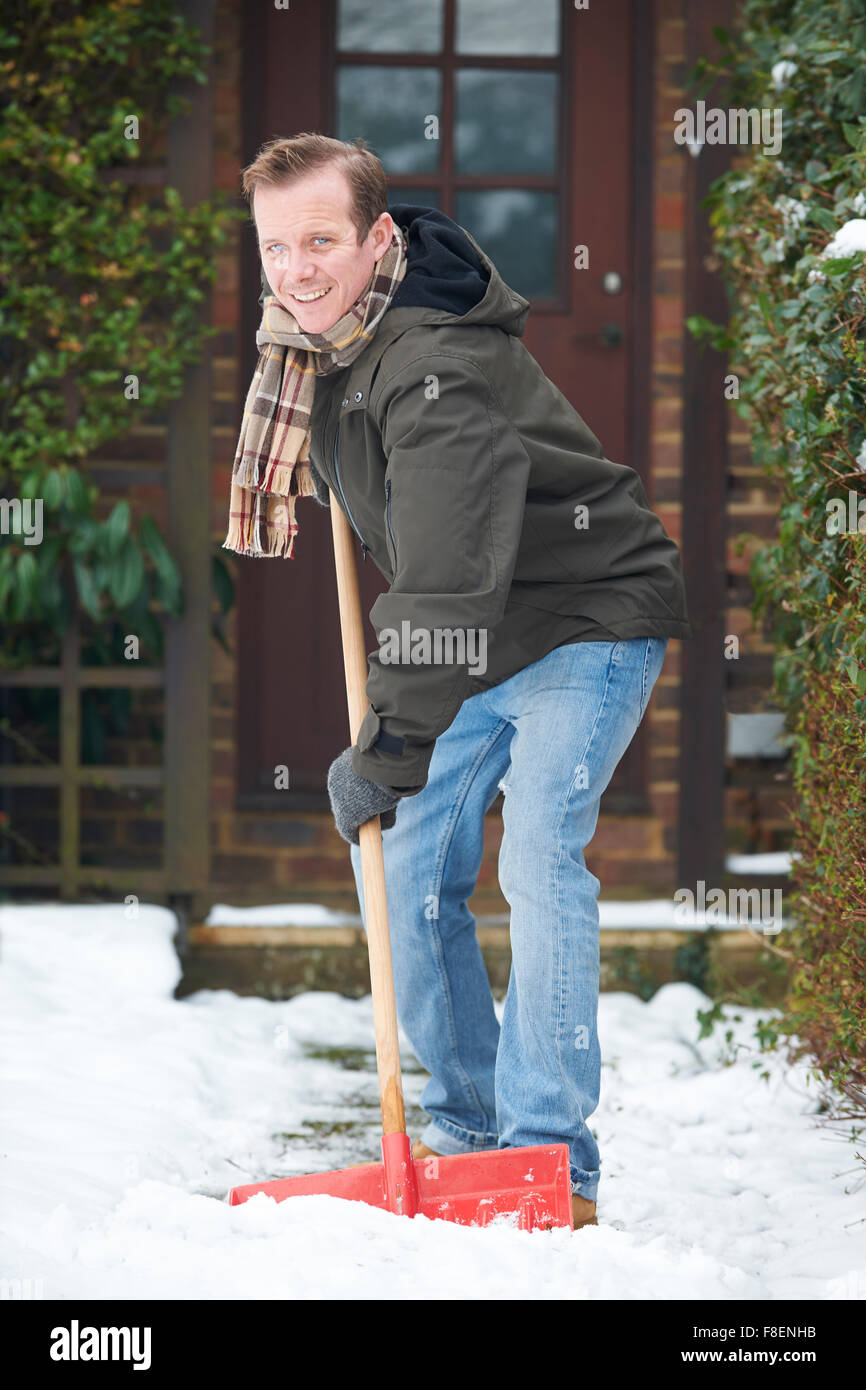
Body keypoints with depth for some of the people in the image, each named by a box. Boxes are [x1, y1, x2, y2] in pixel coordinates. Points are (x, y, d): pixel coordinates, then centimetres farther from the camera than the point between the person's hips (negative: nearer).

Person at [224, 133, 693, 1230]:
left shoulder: (437, 370, -32)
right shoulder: (316, 334, -3)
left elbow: (453, 585, -40)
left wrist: (391, 749, -41)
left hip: (584, 623, -9)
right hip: (475, 644, 9)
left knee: (538, 862, -22)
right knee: (413, 869, 2)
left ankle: (552, 1156, -20)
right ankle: (466, 1126, 15)